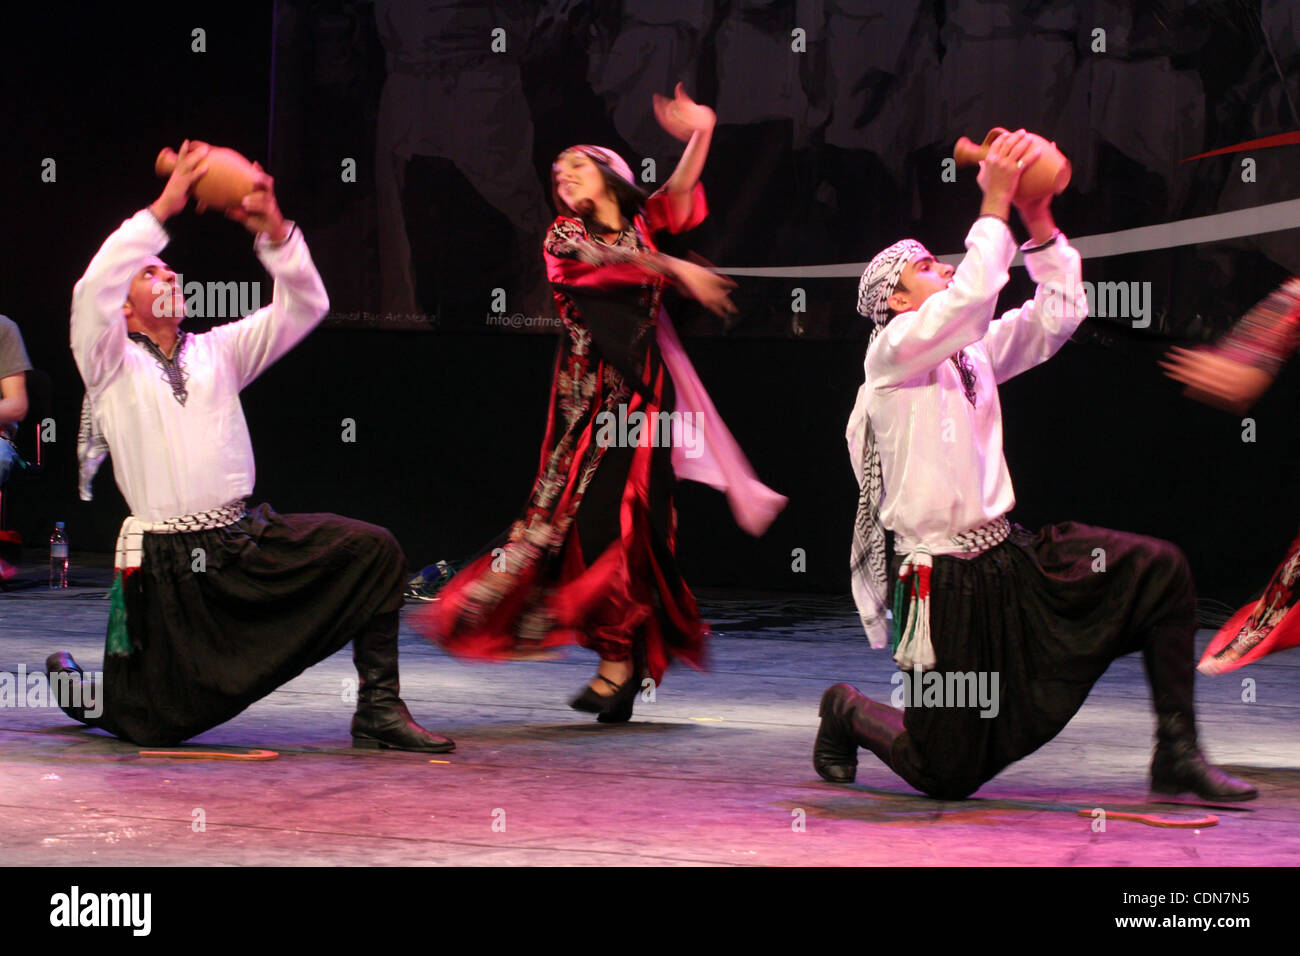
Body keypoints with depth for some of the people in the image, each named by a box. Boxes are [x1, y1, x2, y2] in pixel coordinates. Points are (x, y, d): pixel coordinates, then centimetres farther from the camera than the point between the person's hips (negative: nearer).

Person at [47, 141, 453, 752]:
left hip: (248, 538, 4)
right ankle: (69, 678, 32)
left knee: (373, 549, -15)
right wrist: (162, 210, -20)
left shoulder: (217, 351, 15)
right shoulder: (112, 364, 2)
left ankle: (378, 708, -10)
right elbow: (92, 294, -19)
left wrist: (273, 231, -10)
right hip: (168, 561, -4)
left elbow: (304, 307, 7)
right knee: (155, 727, -1)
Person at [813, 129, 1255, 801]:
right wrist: (996, 202, -19)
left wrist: (1040, 222, 3)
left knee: (1159, 568, -11)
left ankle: (1176, 755, -6)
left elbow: (1057, 318, 12)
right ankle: (847, 714, 29)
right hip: (945, 581, -7)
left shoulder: (972, 351, 14)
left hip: (1011, 557, 7)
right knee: (948, 774, -4)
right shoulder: (893, 350, -9)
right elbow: (971, 295, -25)